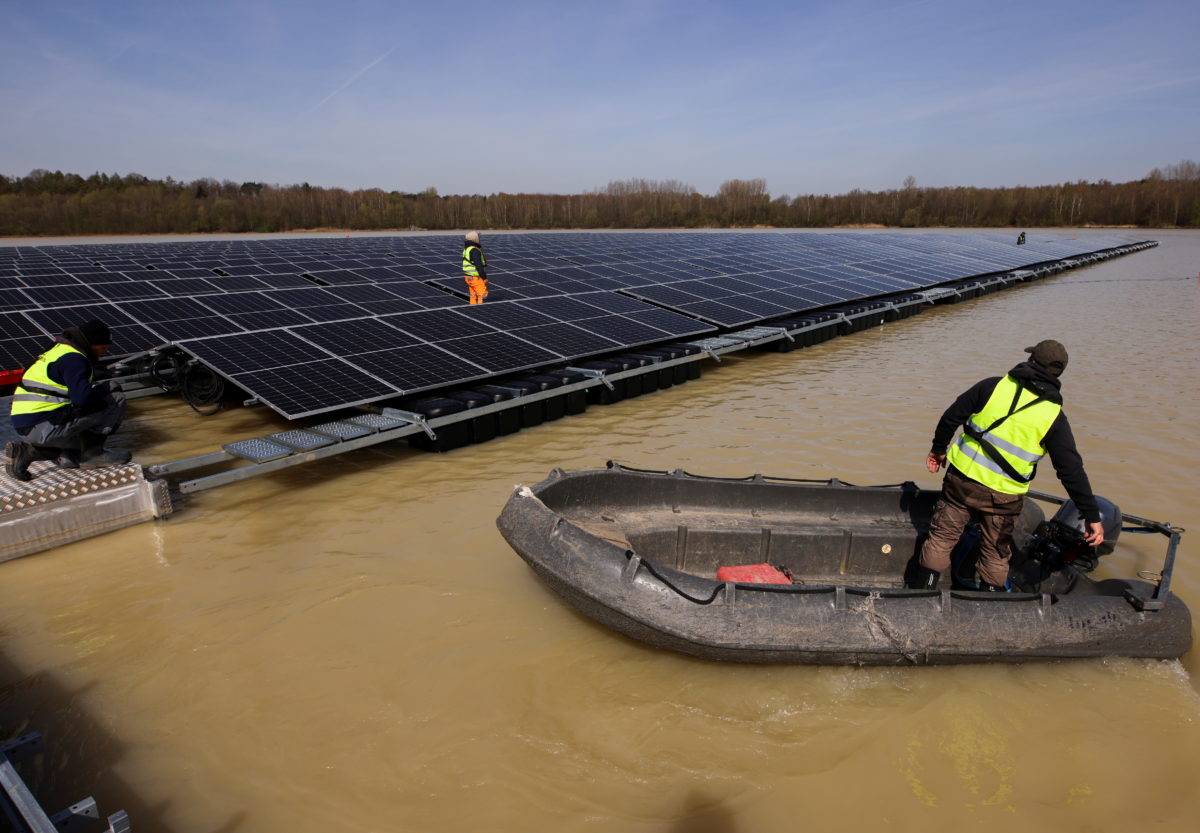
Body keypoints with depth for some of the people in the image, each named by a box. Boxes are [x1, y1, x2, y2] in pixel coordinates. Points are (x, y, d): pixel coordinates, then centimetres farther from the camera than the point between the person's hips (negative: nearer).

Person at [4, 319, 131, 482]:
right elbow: (82, 398, -25)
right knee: (115, 399, -10)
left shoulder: (60, 351, 19)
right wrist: (107, 387, -9)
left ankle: (27, 450, 11)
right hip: (45, 427, -10)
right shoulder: (74, 359, -13)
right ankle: (92, 453, -4)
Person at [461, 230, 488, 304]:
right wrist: (484, 278, -18)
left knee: (473, 295, 15)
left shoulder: (466, 249, 11)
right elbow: (479, 266, -23)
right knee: (482, 295, -3)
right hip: (476, 278, -9)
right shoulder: (475, 251, -19)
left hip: (468, 277, 9)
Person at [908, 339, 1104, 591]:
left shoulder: (994, 386, -4)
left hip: (962, 476, 1)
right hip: (1002, 495, -1)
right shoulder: (1054, 417, -4)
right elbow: (1072, 470, -5)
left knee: (941, 537, 14)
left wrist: (939, 447, 15)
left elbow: (952, 416, 0)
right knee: (996, 554, 19)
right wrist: (1092, 515, 0)